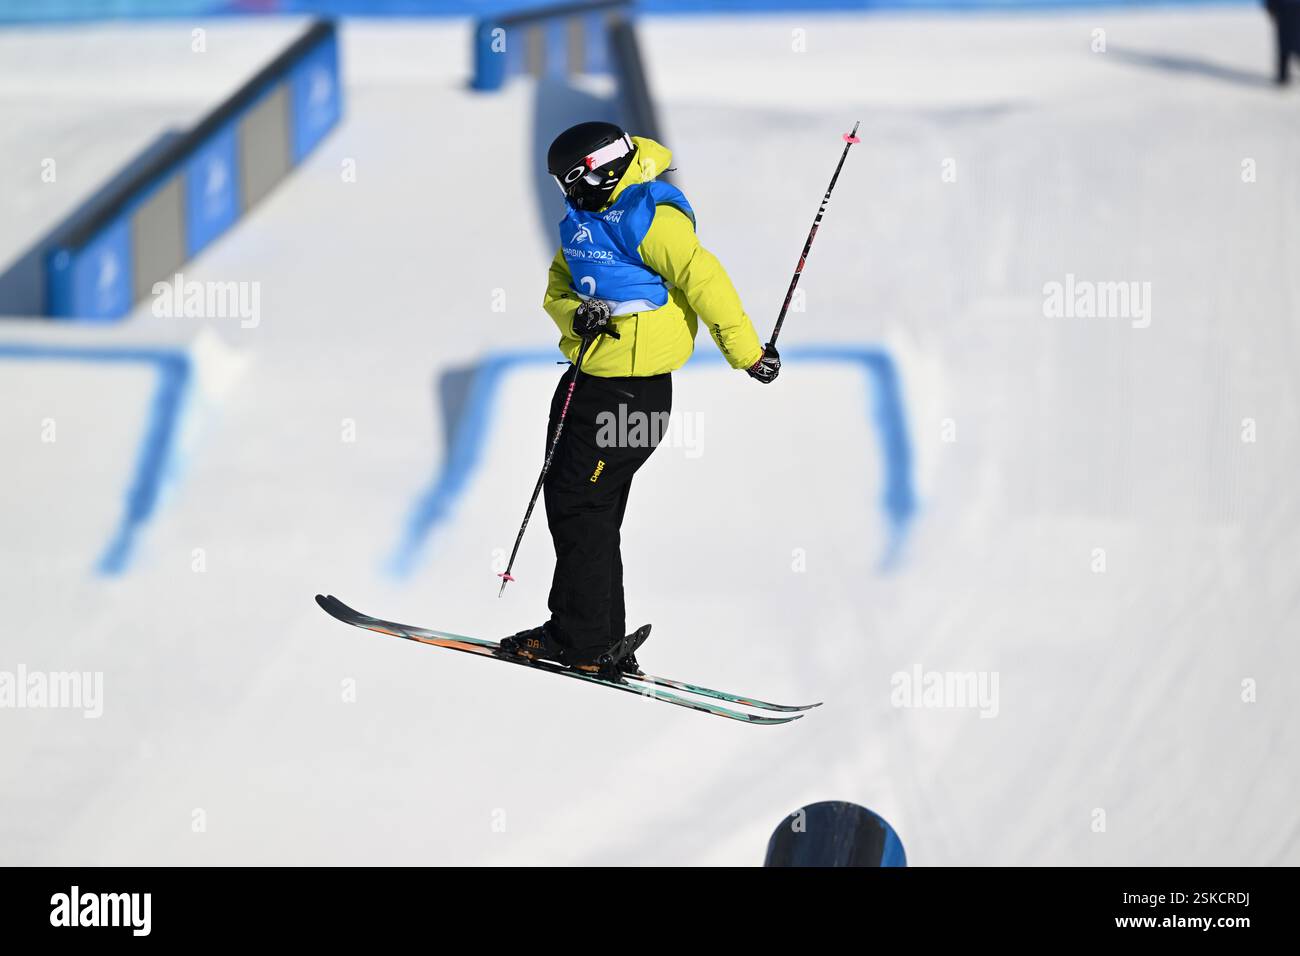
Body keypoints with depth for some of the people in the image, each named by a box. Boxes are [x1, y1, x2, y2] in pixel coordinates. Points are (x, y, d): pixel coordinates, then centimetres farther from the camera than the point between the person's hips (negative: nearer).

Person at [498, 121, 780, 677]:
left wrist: (747, 352, -21)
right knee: (566, 500, 13)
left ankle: (582, 641, -2)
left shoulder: (647, 215, -15)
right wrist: (576, 314, -10)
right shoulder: (581, 217, 13)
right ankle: (604, 643, 19)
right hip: (586, 378, 10)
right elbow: (558, 287, 13)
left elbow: (702, 278, -20)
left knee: (580, 506, -8)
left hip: (631, 390, -10)